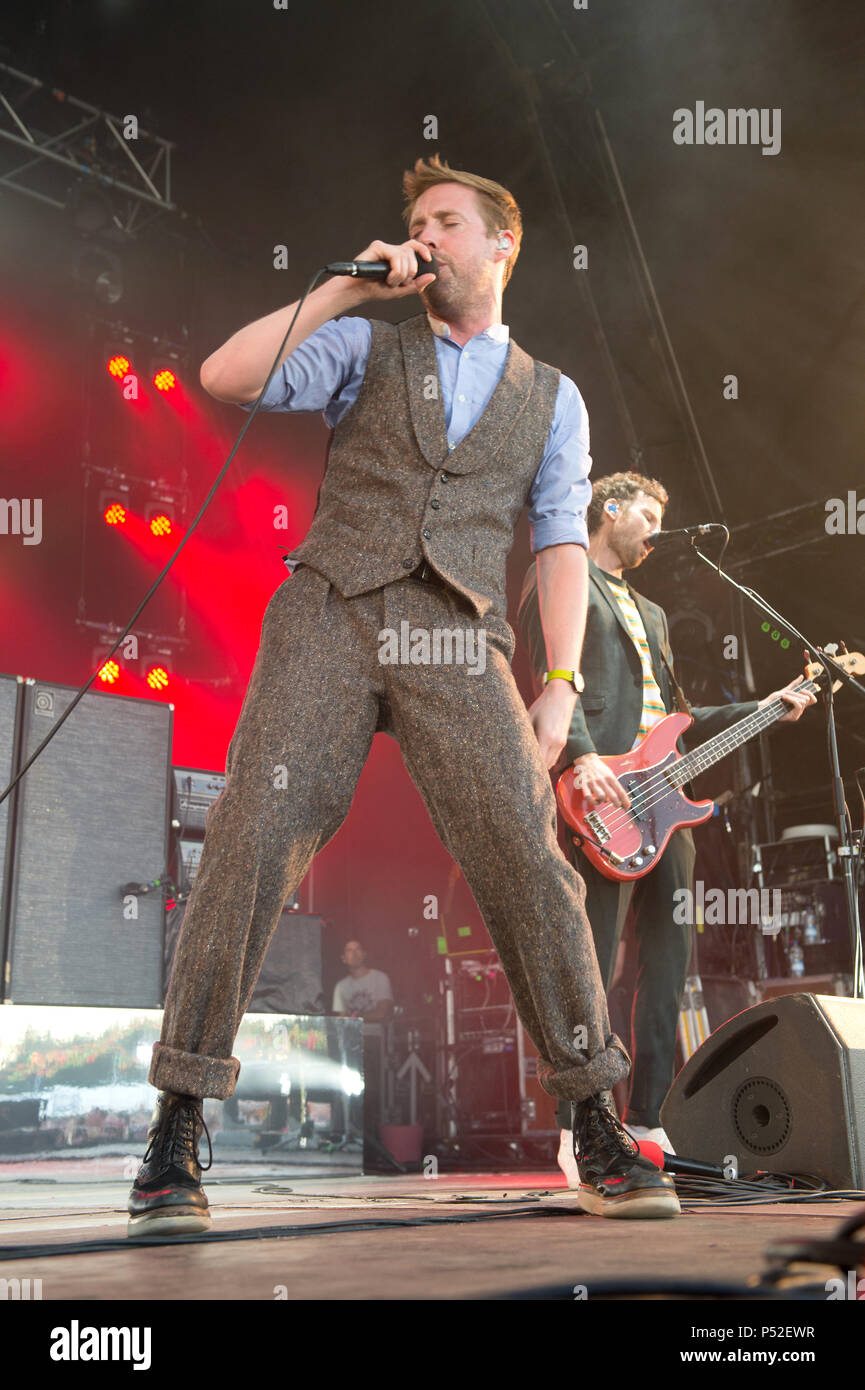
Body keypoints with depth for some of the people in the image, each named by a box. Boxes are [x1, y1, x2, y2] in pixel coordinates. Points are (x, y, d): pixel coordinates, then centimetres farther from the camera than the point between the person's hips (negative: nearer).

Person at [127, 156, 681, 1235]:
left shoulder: (552, 396, 22)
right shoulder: (362, 348, 19)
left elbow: (561, 543, 13)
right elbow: (225, 378, 4)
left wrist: (560, 689, 1)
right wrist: (347, 287, 3)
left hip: (457, 640, 1)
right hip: (330, 617, 0)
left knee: (529, 866, -11)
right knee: (252, 842, -14)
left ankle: (600, 1140, 3)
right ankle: (176, 1132, -4)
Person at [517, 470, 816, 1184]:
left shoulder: (651, 613, 30)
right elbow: (552, 677, -9)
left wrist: (764, 708, 19)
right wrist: (583, 756, -24)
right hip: (601, 800, -8)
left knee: (669, 963, 6)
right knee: (592, 966, -9)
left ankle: (645, 1121, 14)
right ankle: (580, 1132, -3)